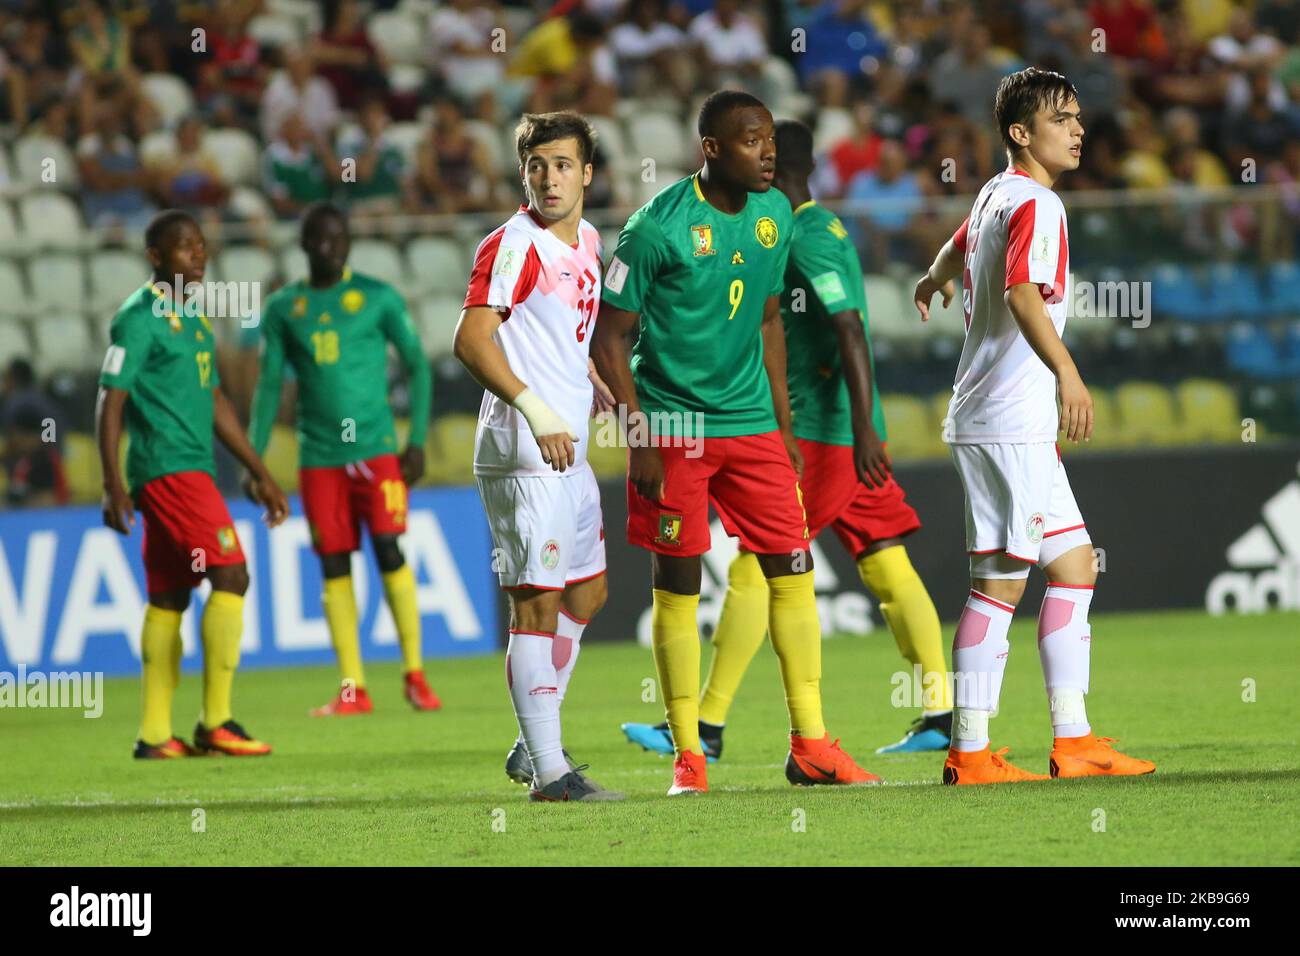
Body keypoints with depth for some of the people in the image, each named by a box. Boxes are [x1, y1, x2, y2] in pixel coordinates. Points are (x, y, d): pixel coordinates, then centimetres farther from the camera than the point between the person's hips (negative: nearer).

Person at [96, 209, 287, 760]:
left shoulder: (191, 317, 18)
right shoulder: (139, 318, -10)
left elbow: (215, 401, 25)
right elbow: (111, 400, -13)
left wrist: (260, 473, 24)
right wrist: (114, 484, -19)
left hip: (190, 470, 10)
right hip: (169, 466, -10)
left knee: (168, 598, 8)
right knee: (230, 575, -14)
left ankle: (155, 735, 10)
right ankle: (215, 723, -12)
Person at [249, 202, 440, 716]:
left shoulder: (378, 297, 2)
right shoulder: (284, 308, 9)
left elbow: (417, 365, 6)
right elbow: (269, 384, 12)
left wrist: (417, 439, -2)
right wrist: (255, 457, 5)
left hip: (376, 447, -2)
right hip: (318, 456, 2)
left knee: (389, 551, -12)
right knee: (334, 566, 1)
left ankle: (414, 674, -2)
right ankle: (353, 689, 4)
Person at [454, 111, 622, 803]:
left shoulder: (586, 240, 14)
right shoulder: (513, 246, -13)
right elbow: (471, 339, -22)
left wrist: (608, 398, 23)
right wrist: (536, 410, -29)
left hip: (569, 452, 10)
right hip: (522, 456, -10)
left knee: (586, 594, 17)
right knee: (538, 603, -9)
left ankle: (533, 746, 28)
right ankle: (548, 772, -7)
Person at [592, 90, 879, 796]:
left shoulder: (774, 215, 5)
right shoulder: (658, 227, -13)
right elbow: (607, 339, -9)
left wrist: (783, 426, 14)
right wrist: (641, 436, -14)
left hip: (751, 420, 5)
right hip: (673, 424, -5)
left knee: (792, 572, 1)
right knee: (677, 586, -1)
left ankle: (810, 744, 7)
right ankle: (686, 757, 5)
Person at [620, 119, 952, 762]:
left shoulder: (806, 238, -14)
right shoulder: (824, 229, 17)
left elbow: (851, 331, -22)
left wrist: (863, 430, -27)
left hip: (821, 436, -10)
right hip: (842, 434, 10)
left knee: (753, 570, -8)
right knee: (889, 571, 8)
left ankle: (707, 727, -8)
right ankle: (940, 714, 6)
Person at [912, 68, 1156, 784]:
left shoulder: (995, 194, 17)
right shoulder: (1036, 205, -13)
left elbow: (959, 247, 40)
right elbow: (1023, 294, -30)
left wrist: (935, 280, 63)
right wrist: (1066, 373, -44)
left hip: (1014, 425, 10)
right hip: (1011, 422, -10)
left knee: (1074, 567, 9)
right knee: (1000, 583, -8)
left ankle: (1073, 742, 7)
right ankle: (970, 753, -7)